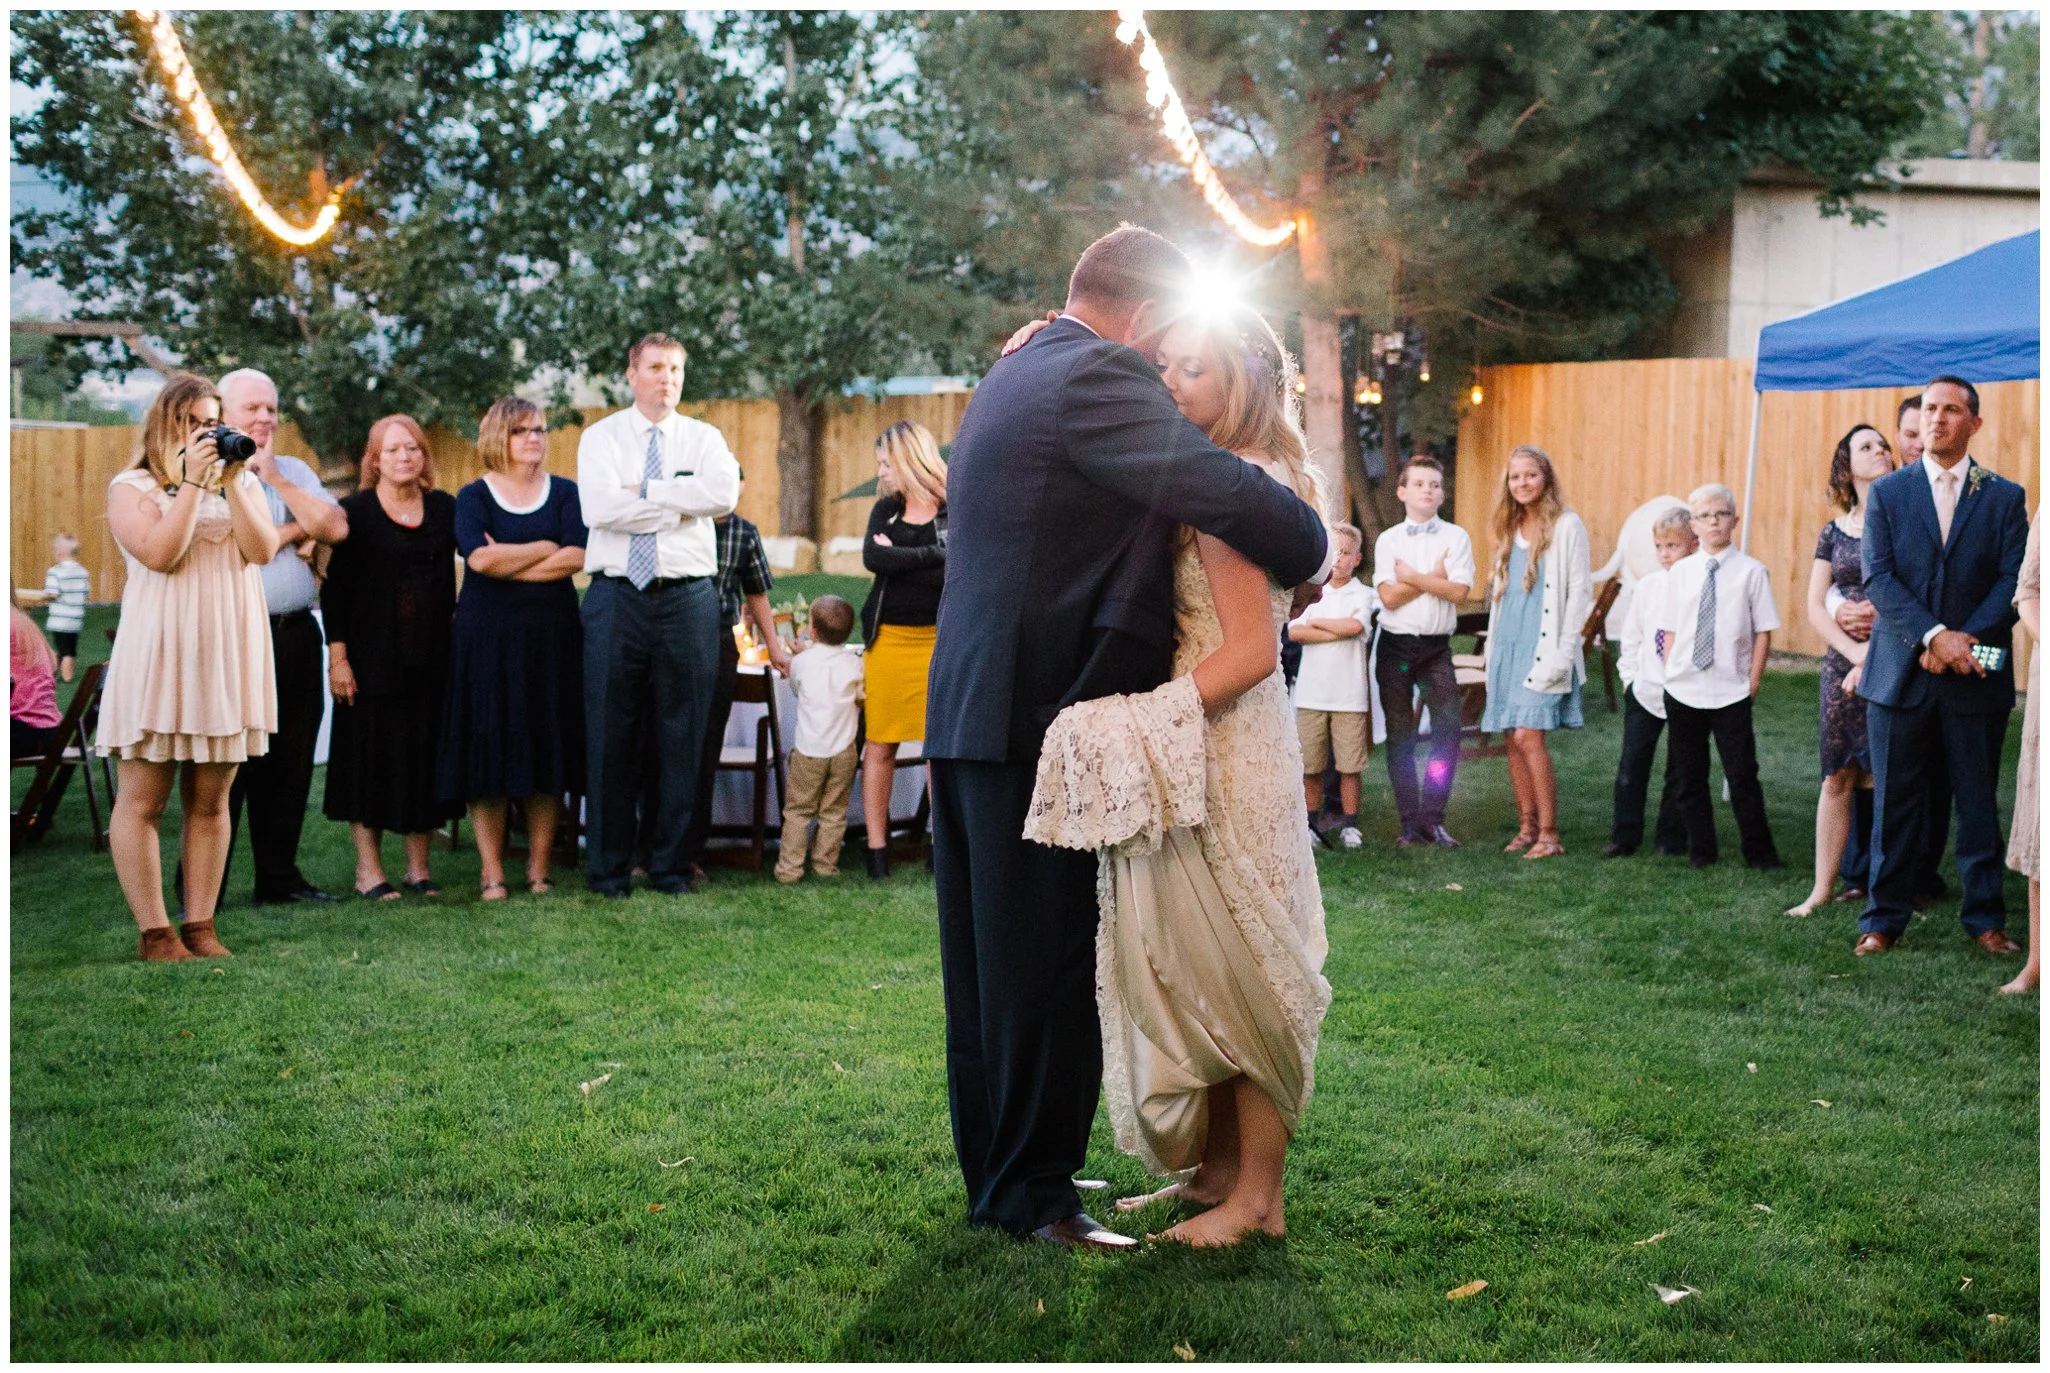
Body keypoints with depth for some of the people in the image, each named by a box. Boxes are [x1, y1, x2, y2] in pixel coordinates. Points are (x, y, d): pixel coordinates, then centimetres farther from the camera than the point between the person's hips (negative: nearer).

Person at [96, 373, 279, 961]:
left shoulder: (244, 482, 13)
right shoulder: (131, 487, 2)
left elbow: (262, 550, -3)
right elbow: (160, 554, -14)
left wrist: (232, 482, -10)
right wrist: (192, 481, -13)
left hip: (226, 658, 4)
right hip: (157, 658, -3)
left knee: (210, 802, 6)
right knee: (143, 800, -3)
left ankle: (200, 925, 11)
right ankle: (155, 932, 2)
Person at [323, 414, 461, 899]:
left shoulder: (443, 508, 8)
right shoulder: (355, 510, -1)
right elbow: (335, 587, -3)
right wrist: (338, 655, -10)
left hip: (432, 657, 3)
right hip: (373, 656, -3)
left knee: (426, 757, 6)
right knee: (371, 758, 1)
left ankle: (418, 866, 17)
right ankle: (368, 870, 10)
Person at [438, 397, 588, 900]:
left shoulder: (564, 493, 9)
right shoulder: (474, 496, 4)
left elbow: (576, 557, -6)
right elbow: (479, 557, -14)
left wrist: (507, 565, -9)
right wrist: (544, 548, -5)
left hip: (552, 637, 2)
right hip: (487, 637, -2)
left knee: (547, 747, 2)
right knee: (490, 751, -2)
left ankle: (539, 867, 10)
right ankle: (491, 871, 5)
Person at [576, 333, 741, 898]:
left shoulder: (703, 438, 10)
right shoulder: (601, 437, 6)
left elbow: (724, 492, -12)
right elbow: (600, 508, -11)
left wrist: (646, 491, -10)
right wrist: (681, 505, -8)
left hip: (688, 598, 1)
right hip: (617, 596, -1)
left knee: (684, 734, 4)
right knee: (610, 734, 1)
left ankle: (671, 864, 14)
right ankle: (607, 867, 11)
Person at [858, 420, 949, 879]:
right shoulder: (885, 509, 11)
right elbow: (872, 558, -6)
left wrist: (897, 558, -8)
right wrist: (929, 556, -12)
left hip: (939, 639, -3)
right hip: (887, 638, 3)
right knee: (879, 745, 1)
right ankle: (876, 846, 5)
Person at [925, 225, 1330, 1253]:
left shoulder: (1009, 378, 19)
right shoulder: (1098, 377, -13)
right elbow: (1222, 491, -20)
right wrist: (1312, 554, -2)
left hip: (968, 709, 10)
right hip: (1045, 715, -10)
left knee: (990, 956, 15)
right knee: (1048, 961, -2)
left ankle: (998, 1169, 26)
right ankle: (1031, 1192, 6)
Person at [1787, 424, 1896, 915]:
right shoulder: (1835, 532, 10)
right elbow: (1815, 607, 6)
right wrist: (1857, 654, -8)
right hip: (1845, 664, 3)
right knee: (1838, 778, 4)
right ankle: (1823, 886, 9)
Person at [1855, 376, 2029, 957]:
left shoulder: (2005, 497, 6)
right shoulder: (1887, 493, 5)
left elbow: (2012, 582, -2)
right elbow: (1878, 578, -5)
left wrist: (1964, 640, -14)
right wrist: (1934, 636, -16)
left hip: (1976, 677, 0)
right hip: (1900, 672, 0)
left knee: (1978, 802, 6)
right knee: (1894, 801, 4)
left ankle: (1984, 918, 17)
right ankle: (1884, 919, 12)